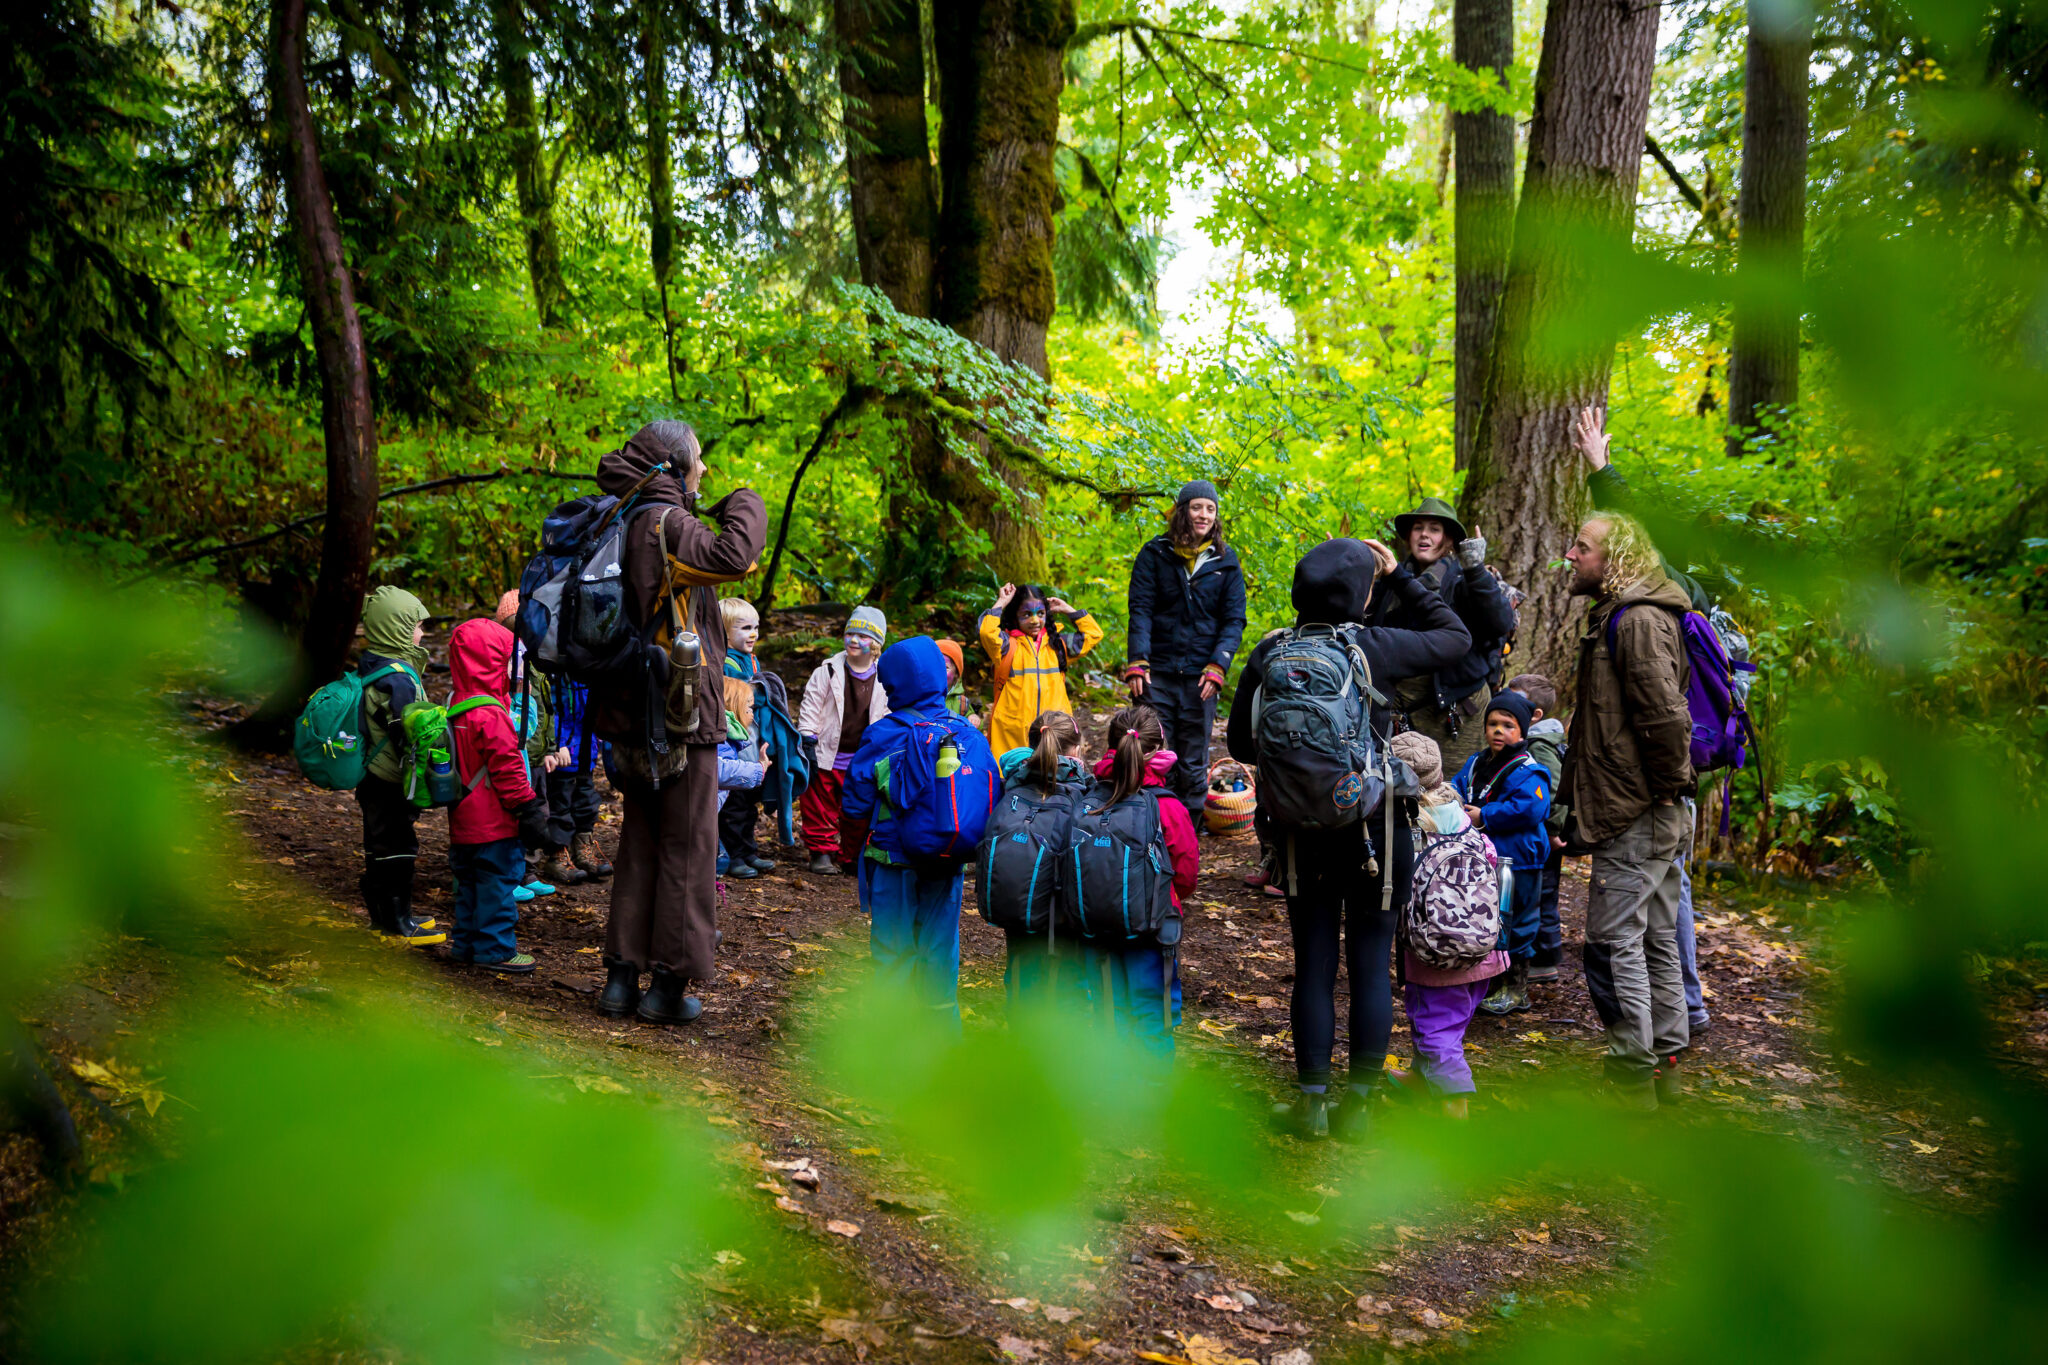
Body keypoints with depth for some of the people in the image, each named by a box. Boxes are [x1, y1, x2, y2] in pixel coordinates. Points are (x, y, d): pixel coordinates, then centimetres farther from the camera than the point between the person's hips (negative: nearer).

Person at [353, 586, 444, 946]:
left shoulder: (370, 669, 9)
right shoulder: (398, 679, -22)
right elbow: (409, 743, -24)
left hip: (372, 780, 10)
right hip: (390, 785, -10)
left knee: (380, 846, 18)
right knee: (398, 849, 1)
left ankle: (384, 915, 29)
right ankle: (397, 921, 9)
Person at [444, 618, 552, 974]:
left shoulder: (456, 707, 11)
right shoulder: (490, 716, -21)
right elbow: (507, 768, -21)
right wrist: (529, 807, -14)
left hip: (466, 821, 10)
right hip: (494, 824, -10)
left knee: (471, 882, 17)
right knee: (497, 881, -2)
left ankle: (467, 942, 25)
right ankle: (495, 948, 3)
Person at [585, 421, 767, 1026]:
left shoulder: (623, 523, 13)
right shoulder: (666, 524, -15)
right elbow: (731, 556, -31)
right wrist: (743, 504, -15)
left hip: (633, 715, 8)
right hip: (680, 711, -8)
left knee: (640, 842, 15)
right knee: (688, 846, 1)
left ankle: (622, 975, 16)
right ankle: (669, 984, 5)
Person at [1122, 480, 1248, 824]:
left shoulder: (1225, 560, 6)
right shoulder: (1155, 553, 3)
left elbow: (1234, 620, 4)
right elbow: (1140, 610, -2)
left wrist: (1217, 666, -10)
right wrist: (1137, 663, -13)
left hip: (1200, 676, 1)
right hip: (1157, 673, -1)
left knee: (1194, 764, 6)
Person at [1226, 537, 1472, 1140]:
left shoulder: (1270, 655, -5)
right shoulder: (1375, 647, -11)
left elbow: (1242, 744, 3)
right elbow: (1457, 637, 7)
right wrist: (1400, 575, 11)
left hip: (1302, 832, 2)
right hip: (1374, 828, -2)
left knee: (1313, 965, 10)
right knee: (1370, 965, 7)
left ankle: (1313, 1099, 13)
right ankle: (1358, 1102, 12)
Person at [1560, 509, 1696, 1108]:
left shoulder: (1640, 619, -15)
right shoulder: (1616, 616, 18)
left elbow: (1665, 714, -24)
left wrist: (1667, 787, -16)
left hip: (1639, 814, -11)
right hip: (1652, 815, 11)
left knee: (1614, 941, -7)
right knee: (1655, 941, 15)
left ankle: (1631, 1076, -2)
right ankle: (1664, 1066, 23)